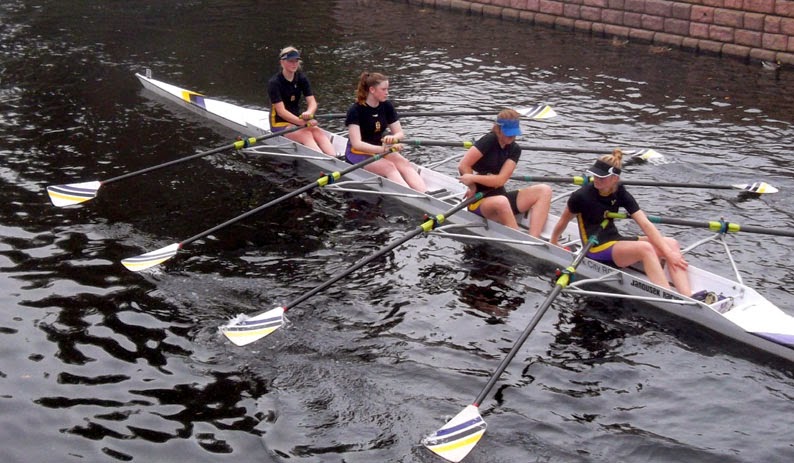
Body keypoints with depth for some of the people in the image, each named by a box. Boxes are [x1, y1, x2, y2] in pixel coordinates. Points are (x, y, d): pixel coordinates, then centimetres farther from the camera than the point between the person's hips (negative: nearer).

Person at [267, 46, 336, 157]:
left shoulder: (301, 79, 5)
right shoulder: (274, 83, -12)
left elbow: (312, 102, -4)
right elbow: (281, 111, -20)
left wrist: (308, 113, -29)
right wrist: (303, 122, -31)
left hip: (298, 119, 5)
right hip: (280, 124, -5)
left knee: (318, 132, -25)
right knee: (306, 135, -32)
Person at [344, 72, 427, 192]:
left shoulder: (387, 106, 2)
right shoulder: (356, 111, -16)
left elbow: (400, 133, 2)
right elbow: (356, 144, -25)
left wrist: (393, 138, -24)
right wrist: (382, 149, -38)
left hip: (381, 150, 5)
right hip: (358, 155, -5)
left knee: (405, 164, -24)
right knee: (388, 167, -32)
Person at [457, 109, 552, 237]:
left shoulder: (514, 150, 5)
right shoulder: (489, 140, -10)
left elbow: (500, 180, -8)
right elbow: (463, 166, -16)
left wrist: (474, 178, -18)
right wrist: (474, 189, -11)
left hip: (500, 195, 6)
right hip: (479, 202, -6)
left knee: (544, 190, -12)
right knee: (501, 202, -42)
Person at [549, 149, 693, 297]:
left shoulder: (620, 193, 1)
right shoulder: (582, 196, -13)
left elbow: (645, 224, -6)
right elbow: (563, 221, 5)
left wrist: (668, 252, -14)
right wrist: (553, 243, 19)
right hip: (596, 250, -6)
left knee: (671, 243, -13)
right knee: (645, 248, -32)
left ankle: (688, 300, -29)